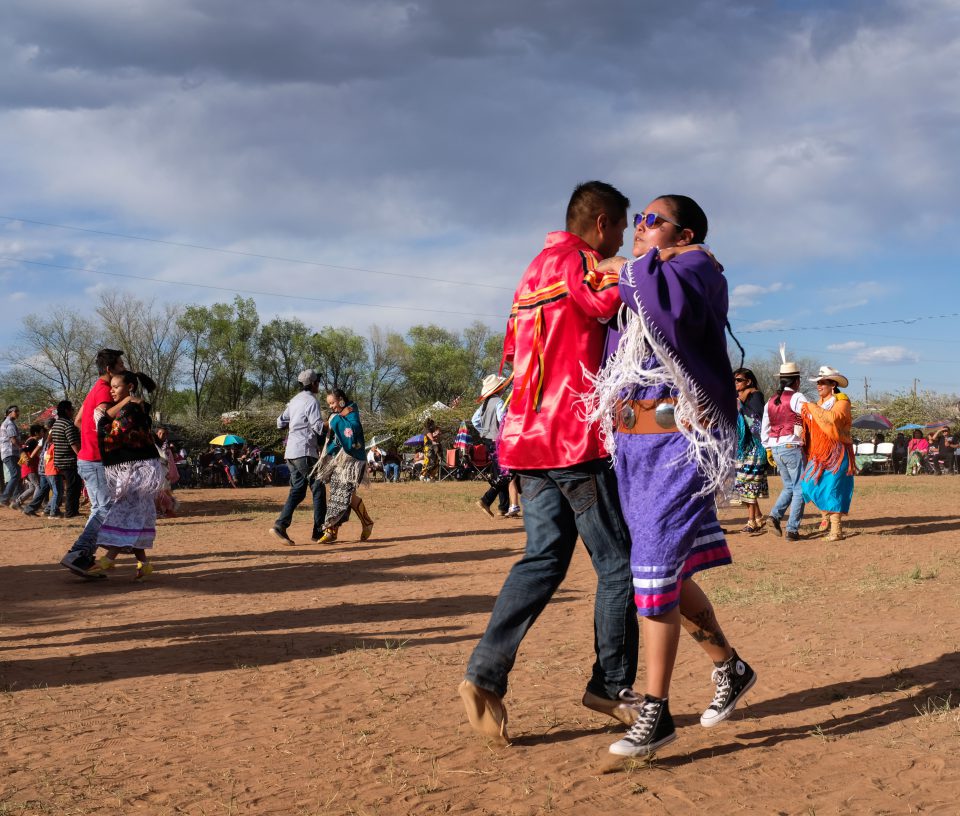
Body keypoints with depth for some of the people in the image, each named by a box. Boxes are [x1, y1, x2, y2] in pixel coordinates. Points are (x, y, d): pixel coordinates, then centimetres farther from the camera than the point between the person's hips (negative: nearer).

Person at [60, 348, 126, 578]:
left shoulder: (95, 389, 16)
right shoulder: (105, 391, -16)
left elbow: (78, 421, 23)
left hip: (87, 459, 10)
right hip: (96, 461, -10)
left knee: (99, 509, 16)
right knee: (107, 510, -11)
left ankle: (86, 557, 16)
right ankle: (77, 555, -17)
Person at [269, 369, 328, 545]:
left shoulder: (294, 401, 17)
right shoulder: (311, 401, -10)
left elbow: (280, 422, 21)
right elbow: (319, 428, -18)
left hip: (291, 452, 8)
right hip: (305, 452, -8)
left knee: (297, 490, 9)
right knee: (318, 489, 0)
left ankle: (280, 526, -5)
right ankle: (318, 532, 1)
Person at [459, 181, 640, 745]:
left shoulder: (541, 265, 23)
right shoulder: (570, 256, -6)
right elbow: (605, 302, -22)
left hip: (533, 435, 9)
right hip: (574, 439, -9)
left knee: (546, 556, 8)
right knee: (620, 562, 1)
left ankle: (486, 677, -1)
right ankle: (613, 686, 10)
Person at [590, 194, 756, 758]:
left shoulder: (698, 267, -5)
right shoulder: (630, 295, 18)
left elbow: (672, 300, -28)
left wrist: (625, 269, -12)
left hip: (682, 442, -8)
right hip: (631, 444, 8)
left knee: (657, 570, -11)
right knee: (670, 573, 13)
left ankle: (656, 713, -3)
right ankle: (731, 668, 33)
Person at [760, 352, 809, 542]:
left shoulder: (771, 401, 11)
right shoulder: (797, 398, -9)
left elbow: (764, 428, 14)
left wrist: (768, 449, 20)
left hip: (775, 448, 7)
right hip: (792, 448, -7)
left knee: (789, 486, 19)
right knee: (799, 489, 1)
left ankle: (775, 514, -2)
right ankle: (792, 529, -3)